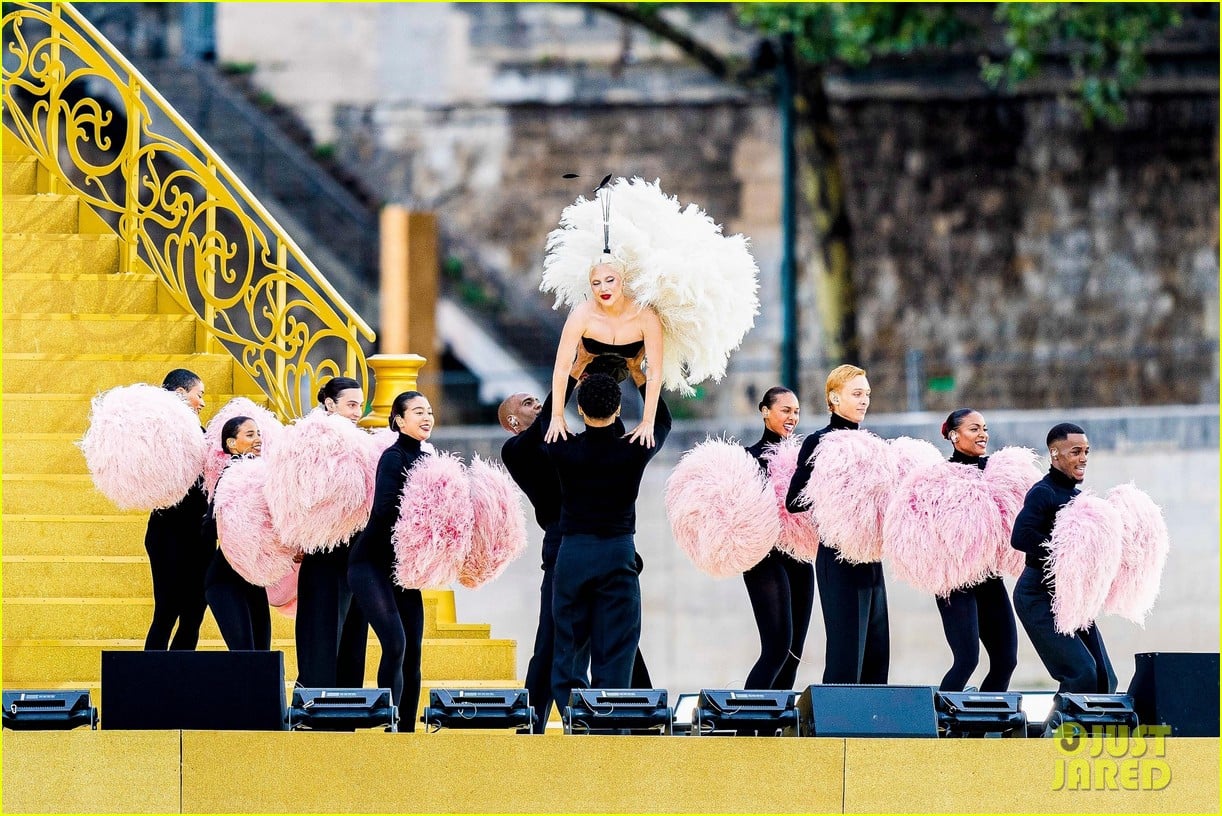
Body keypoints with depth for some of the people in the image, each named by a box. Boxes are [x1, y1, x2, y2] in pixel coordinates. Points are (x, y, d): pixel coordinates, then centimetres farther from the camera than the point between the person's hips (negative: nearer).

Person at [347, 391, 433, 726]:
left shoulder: (427, 457, 10)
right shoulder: (395, 457, -13)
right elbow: (383, 510, -24)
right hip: (373, 563, -8)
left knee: (413, 650, 4)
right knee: (395, 644, -17)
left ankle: (406, 731, 8)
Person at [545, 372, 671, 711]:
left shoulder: (565, 450, -7)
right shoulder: (633, 451, -7)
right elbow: (663, 422, 15)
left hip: (573, 553, 0)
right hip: (619, 553, 0)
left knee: (569, 649, 7)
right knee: (615, 653, 2)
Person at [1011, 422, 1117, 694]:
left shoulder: (1077, 496, 15)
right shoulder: (1043, 493, -11)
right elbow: (1020, 537, -26)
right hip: (1039, 597, -9)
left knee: (1104, 680, 4)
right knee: (1081, 674, -19)